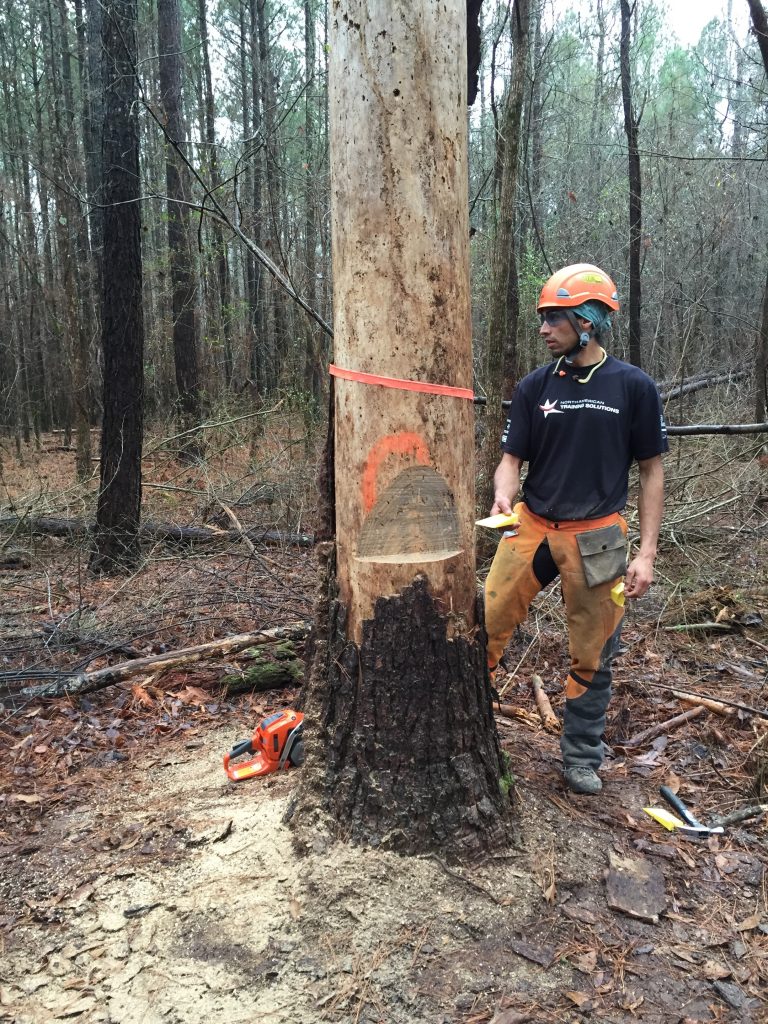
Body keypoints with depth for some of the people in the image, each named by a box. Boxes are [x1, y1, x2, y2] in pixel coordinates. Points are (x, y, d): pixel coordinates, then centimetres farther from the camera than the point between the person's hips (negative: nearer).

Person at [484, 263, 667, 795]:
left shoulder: (634, 386, -4)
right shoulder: (535, 387, 2)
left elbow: (652, 472, 1)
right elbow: (512, 458, 3)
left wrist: (646, 553, -4)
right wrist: (504, 496, -20)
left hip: (597, 539, -2)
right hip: (532, 528, 2)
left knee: (592, 657, 8)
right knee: (484, 629, -3)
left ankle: (583, 757, 27)